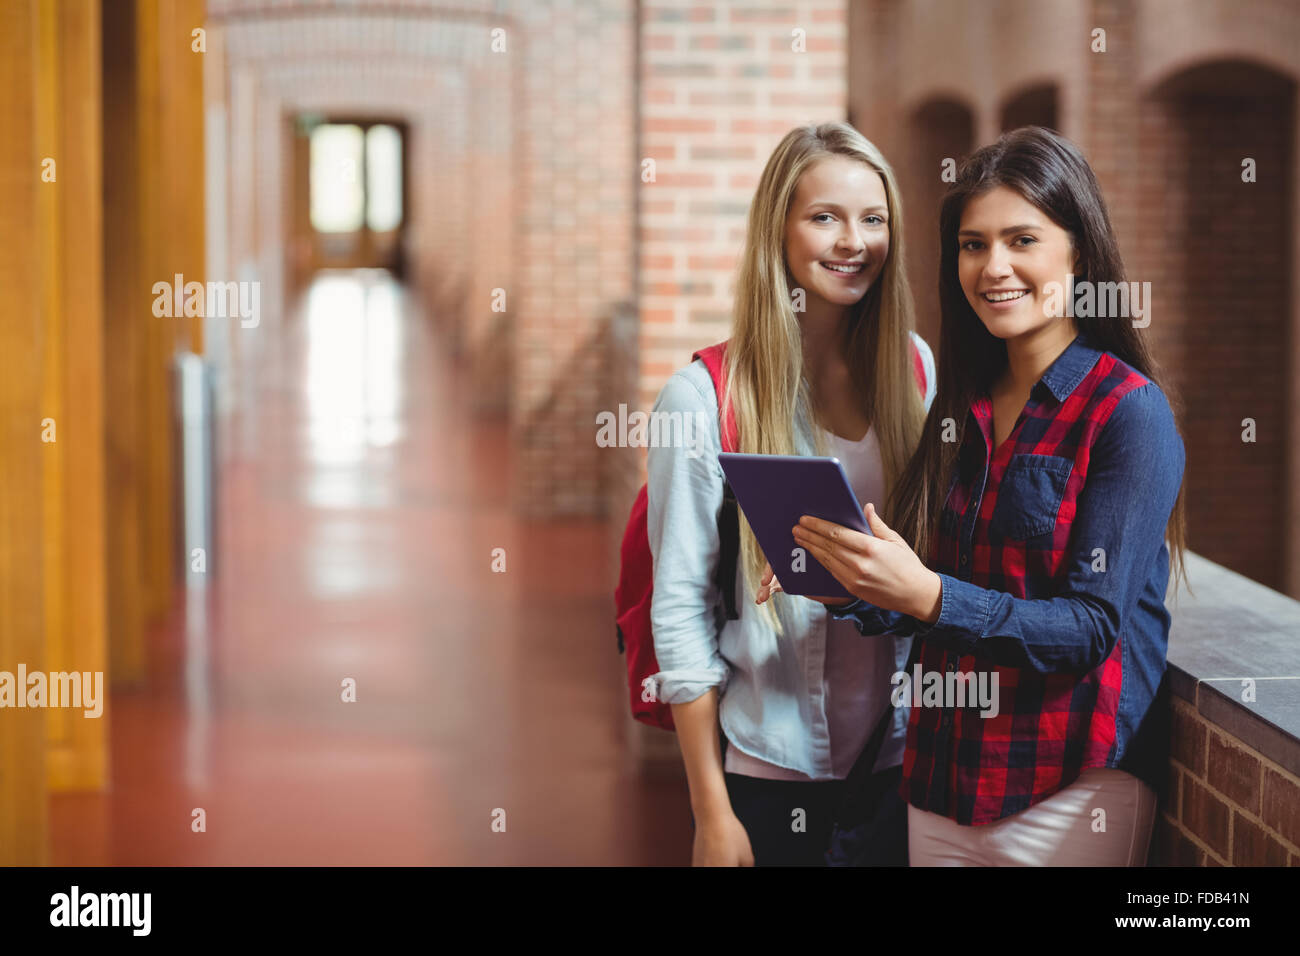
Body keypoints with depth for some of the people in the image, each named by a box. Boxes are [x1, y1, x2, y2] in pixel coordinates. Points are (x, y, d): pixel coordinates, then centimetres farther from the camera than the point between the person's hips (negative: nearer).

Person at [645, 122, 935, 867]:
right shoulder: (704, 398, -11)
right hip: (765, 769, -4)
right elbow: (681, 611, -9)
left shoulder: (915, 369, 2)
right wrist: (712, 812, -9)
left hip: (898, 757, 4)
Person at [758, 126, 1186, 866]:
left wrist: (928, 595, -28)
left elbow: (1092, 625, -17)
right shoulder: (963, 405, 7)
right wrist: (851, 587, -10)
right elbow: (938, 606, 10)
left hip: (1068, 796, -6)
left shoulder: (1127, 411, -11)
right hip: (943, 784, 6)